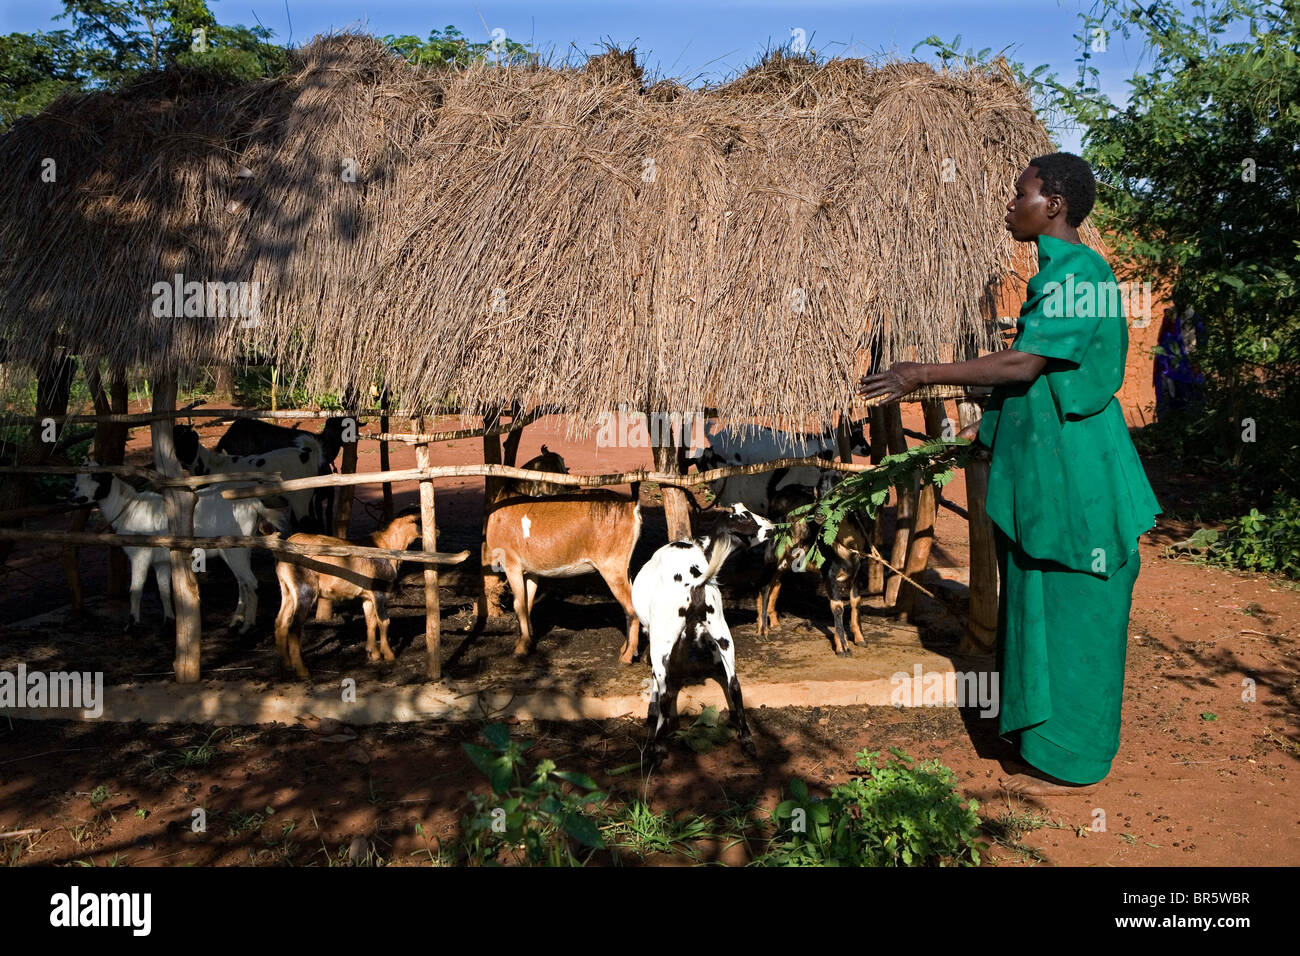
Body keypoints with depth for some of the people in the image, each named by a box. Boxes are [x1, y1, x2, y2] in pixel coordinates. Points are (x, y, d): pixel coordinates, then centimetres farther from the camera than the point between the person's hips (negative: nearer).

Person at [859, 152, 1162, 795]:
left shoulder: (1077, 272, -16)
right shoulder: (1059, 272, 15)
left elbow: (1025, 363, -24)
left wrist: (923, 375, -19)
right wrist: (990, 427, 23)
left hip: (1073, 477, -10)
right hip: (1043, 472, 10)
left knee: (1068, 613, 0)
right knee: (1041, 608, 17)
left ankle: (1068, 763, 14)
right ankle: (1044, 739, 31)